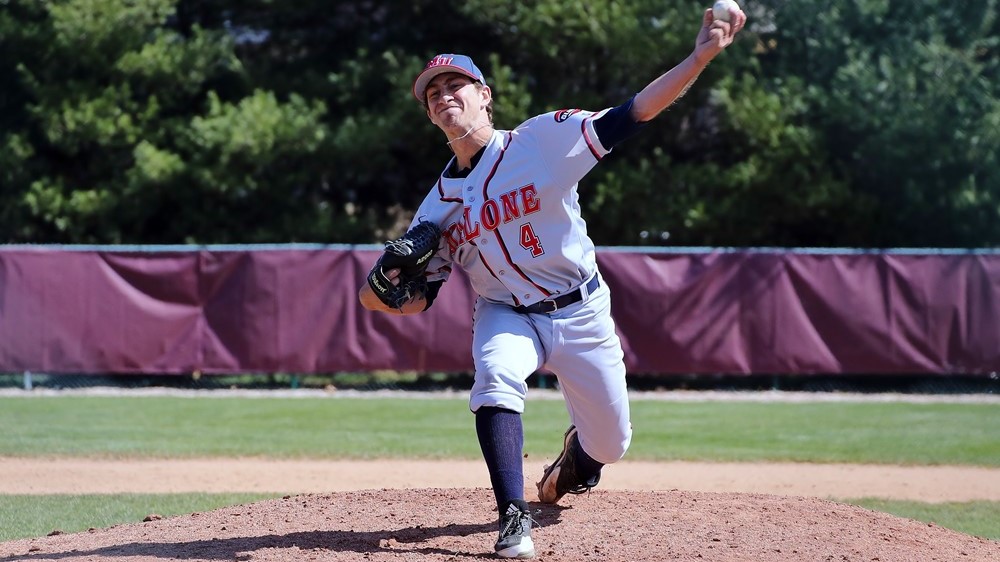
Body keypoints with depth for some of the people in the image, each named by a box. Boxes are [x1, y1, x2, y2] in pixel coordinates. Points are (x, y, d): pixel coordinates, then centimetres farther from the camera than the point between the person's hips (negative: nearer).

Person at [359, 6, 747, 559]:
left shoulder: (543, 140, -14)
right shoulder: (437, 206, -3)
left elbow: (630, 115, -22)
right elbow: (420, 297, 0)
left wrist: (700, 58, -34)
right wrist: (380, 297, -25)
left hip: (580, 313, -1)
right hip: (505, 315, 1)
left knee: (610, 444, 6)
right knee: (495, 375, -34)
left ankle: (576, 454, 46)